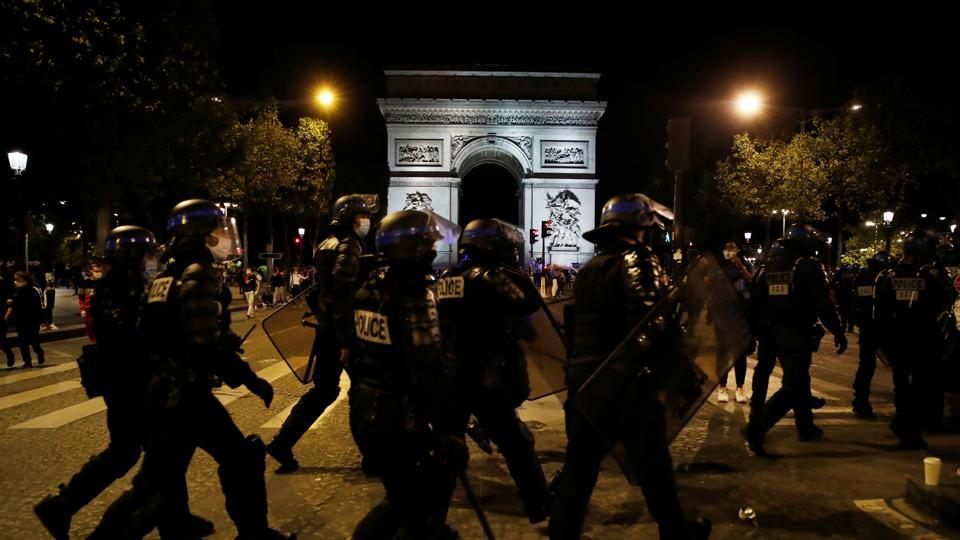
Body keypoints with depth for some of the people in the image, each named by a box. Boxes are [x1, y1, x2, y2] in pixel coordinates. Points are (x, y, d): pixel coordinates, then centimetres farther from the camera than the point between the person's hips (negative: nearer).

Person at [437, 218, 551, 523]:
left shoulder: (445, 279, 9)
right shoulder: (486, 277, -13)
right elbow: (530, 302, -16)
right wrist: (513, 271, -6)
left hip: (447, 377, 7)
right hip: (484, 380, -6)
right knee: (517, 444, 8)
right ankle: (541, 508, 18)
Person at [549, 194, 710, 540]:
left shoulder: (588, 270, 14)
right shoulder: (638, 261, -9)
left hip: (583, 378, 6)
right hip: (626, 381, -6)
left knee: (580, 462, 11)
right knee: (653, 460, 10)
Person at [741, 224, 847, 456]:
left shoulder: (769, 266, 9)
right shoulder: (810, 267, -8)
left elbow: (754, 303, 9)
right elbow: (824, 304, -13)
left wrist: (751, 332, 15)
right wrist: (838, 332, -6)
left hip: (772, 333, 7)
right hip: (798, 334, -7)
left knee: (799, 379, 23)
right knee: (793, 387, -5)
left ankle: (806, 426, 33)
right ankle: (756, 427, -19)